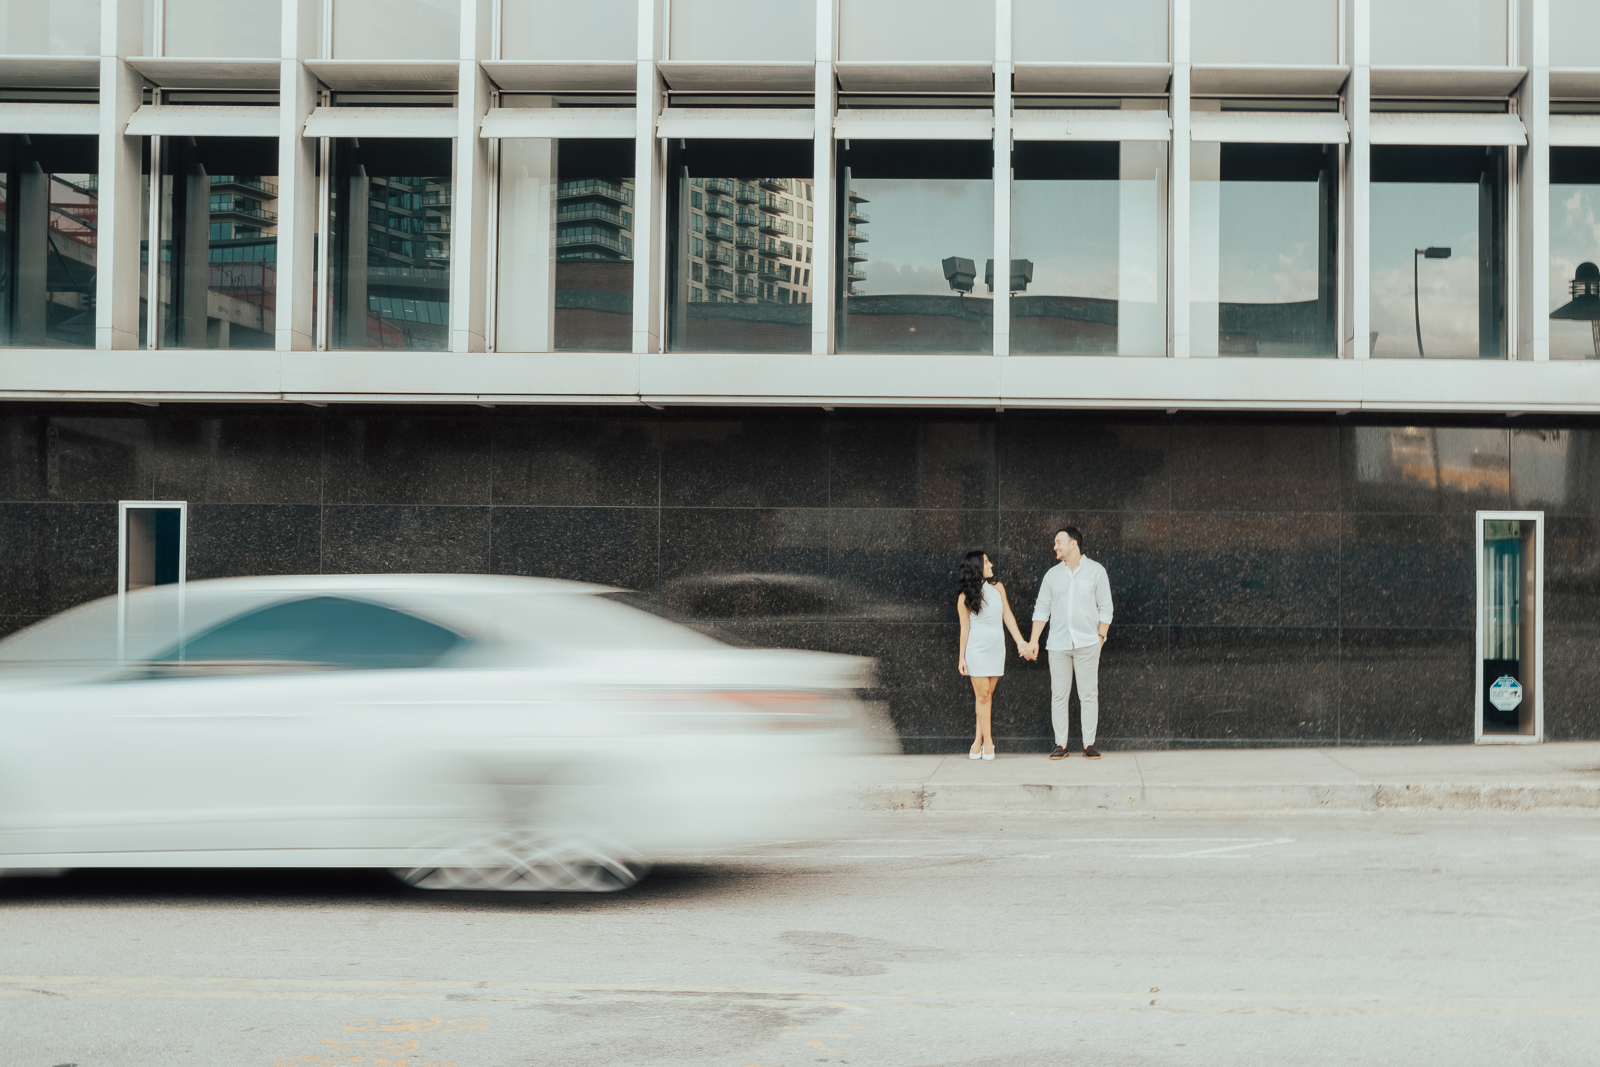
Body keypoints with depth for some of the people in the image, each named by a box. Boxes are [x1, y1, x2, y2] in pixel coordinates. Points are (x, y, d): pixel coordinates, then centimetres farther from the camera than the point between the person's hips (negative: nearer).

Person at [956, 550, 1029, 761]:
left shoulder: (997, 588, 6)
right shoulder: (966, 596, -5)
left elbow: (1008, 616, 9)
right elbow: (964, 628, -1)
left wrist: (1020, 641, 6)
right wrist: (961, 656, -1)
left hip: (996, 647, 4)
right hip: (976, 648, -4)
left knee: (987, 695, 5)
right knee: (982, 694, -4)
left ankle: (979, 741, 10)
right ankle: (987, 742, 1)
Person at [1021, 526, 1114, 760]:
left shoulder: (1096, 571, 3)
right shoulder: (1052, 575, 10)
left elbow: (1105, 607, 4)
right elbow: (1042, 609, 11)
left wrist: (1101, 636, -4)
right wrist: (1033, 641, 5)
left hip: (1087, 644, -2)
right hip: (1058, 644, 2)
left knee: (1089, 694, -1)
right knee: (1059, 695, 1)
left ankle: (1089, 743, 4)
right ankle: (1060, 744, 5)